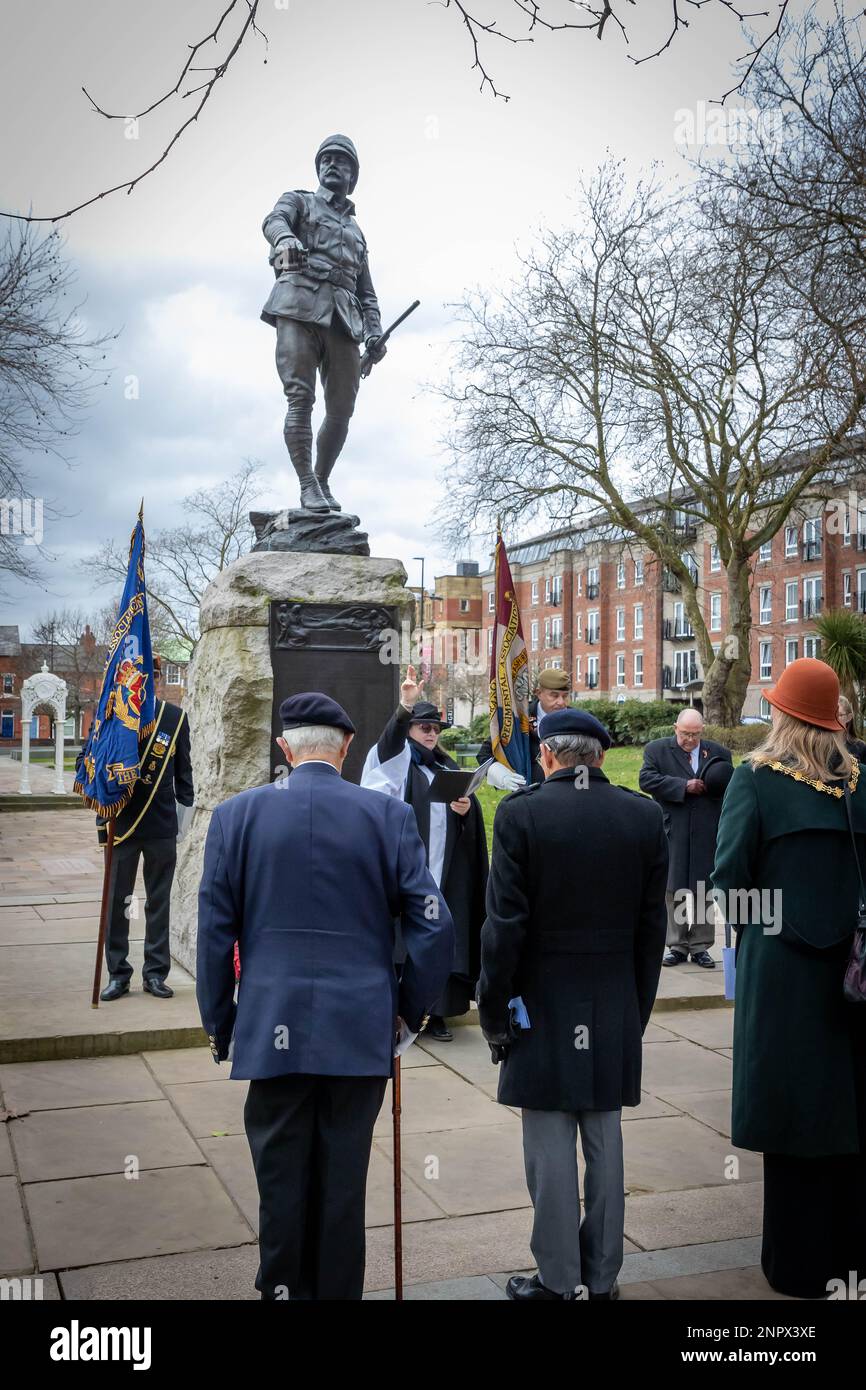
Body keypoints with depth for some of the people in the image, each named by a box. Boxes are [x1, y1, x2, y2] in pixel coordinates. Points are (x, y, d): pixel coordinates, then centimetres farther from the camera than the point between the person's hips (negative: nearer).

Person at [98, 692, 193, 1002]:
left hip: (162, 825, 1)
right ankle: (118, 974, 17)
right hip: (121, 823, -1)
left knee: (159, 901, 9)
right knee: (116, 900, 5)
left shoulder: (176, 717, 2)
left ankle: (155, 972, 19)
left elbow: (183, 770, 6)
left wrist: (186, 808, -1)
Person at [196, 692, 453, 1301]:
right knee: (344, 1176, 10)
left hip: (272, 1028, 0)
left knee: (281, 1174, 12)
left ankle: (282, 1286, 23)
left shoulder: (236, 815, -2)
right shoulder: (388, 814, -4)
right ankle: (337, 1289, 21)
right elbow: (435, 925, -5)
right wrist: (412, 1008, 7)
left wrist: (218, 1022, 10)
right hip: (362, 1029, 0)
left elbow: (214, 931, 0)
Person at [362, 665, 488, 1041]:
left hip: (446, 871, 4)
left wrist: (465, 809, -7)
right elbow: (389, 739, -21)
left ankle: (436, 1012, 10)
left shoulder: (447, 767, 18)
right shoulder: (397, 760, 3)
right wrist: (405, 707, -40)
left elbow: (472, 815, 18)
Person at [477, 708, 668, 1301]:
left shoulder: (520, 813, -12)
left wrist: (494, 1013, -2)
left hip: (543, 1007, -4)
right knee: (605, 1143, 14)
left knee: (551, 1148, 5)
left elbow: (504, 924, -12)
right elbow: (652, 927, 3)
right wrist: (637, 1010, 13)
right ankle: (602, 1278, 25)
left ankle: (560, 1282, 15)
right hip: (616, 1012, 4)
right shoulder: (646, 816, -1)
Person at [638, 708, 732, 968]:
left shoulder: (719, 752, 8)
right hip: (672, 835, -1)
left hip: (706, 836, 1)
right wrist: (684, 786, -17)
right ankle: (677, 946, 14)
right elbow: (646, 779, -12)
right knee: (674, 890, 5)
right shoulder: (656, 749, 2)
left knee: (704, 891, 6)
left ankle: (700, 947, 15)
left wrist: (716, 784, -12)